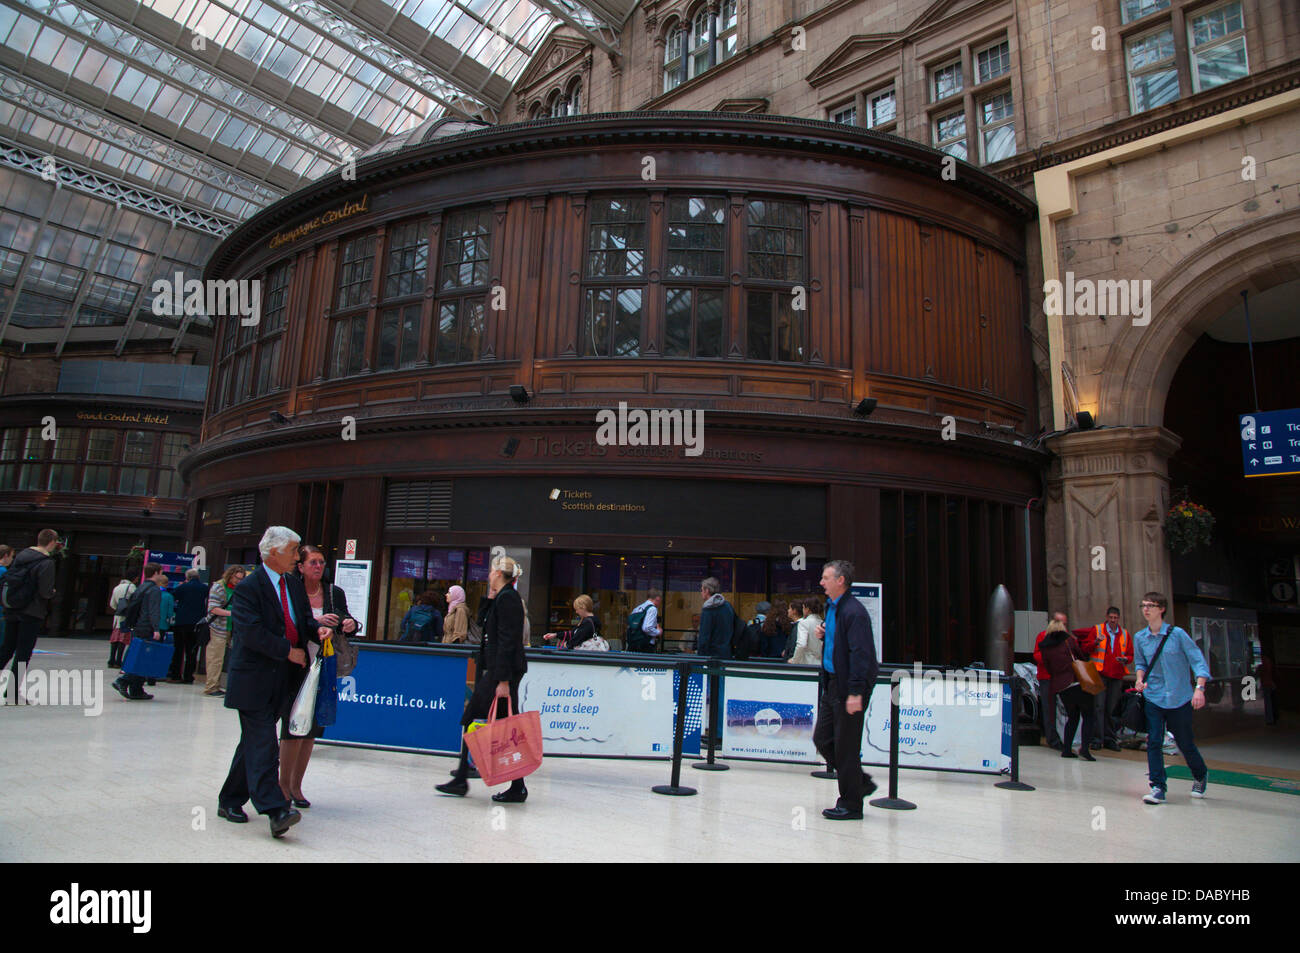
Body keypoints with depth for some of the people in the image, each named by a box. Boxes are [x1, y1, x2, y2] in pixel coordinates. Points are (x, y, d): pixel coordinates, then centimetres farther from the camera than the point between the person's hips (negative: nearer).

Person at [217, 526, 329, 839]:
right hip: (254, 680, -8)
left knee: (254, 742, 16)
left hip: (281, 680, 8)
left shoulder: (294, 583, 12)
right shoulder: (248, 587, -12)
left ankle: (230, 800, 29)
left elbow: (304, 617, 16)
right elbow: (251, 633, -19)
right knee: (263, 744, -9)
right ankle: (275, 810, -12)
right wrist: (289, 651, -16)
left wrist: (317, 629, -6)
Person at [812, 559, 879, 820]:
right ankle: (861, 783, 29)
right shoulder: (831, 607, 12)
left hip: (849, 686, -10)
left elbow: (861, 653, -22)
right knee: (822, 739, 13)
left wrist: (855, 692, -25)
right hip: (833, 683, 10)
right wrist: (825, 636, 4)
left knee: (846, 746, 1)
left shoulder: (853, 612, -18)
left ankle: (851, 805, 15)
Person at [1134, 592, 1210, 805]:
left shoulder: (1177, 634, -8)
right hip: (1153, 697, 2)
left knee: (1185, 743, 10)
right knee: (1153, 742, -6)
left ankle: (1201, 775, 39)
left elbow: (1197, 660, -8)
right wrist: (1140, 679, -1)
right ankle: (1158, 788, 0)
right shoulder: (1139, 638, 3)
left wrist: (1199, 688, -20)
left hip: (1179, 698, -2)